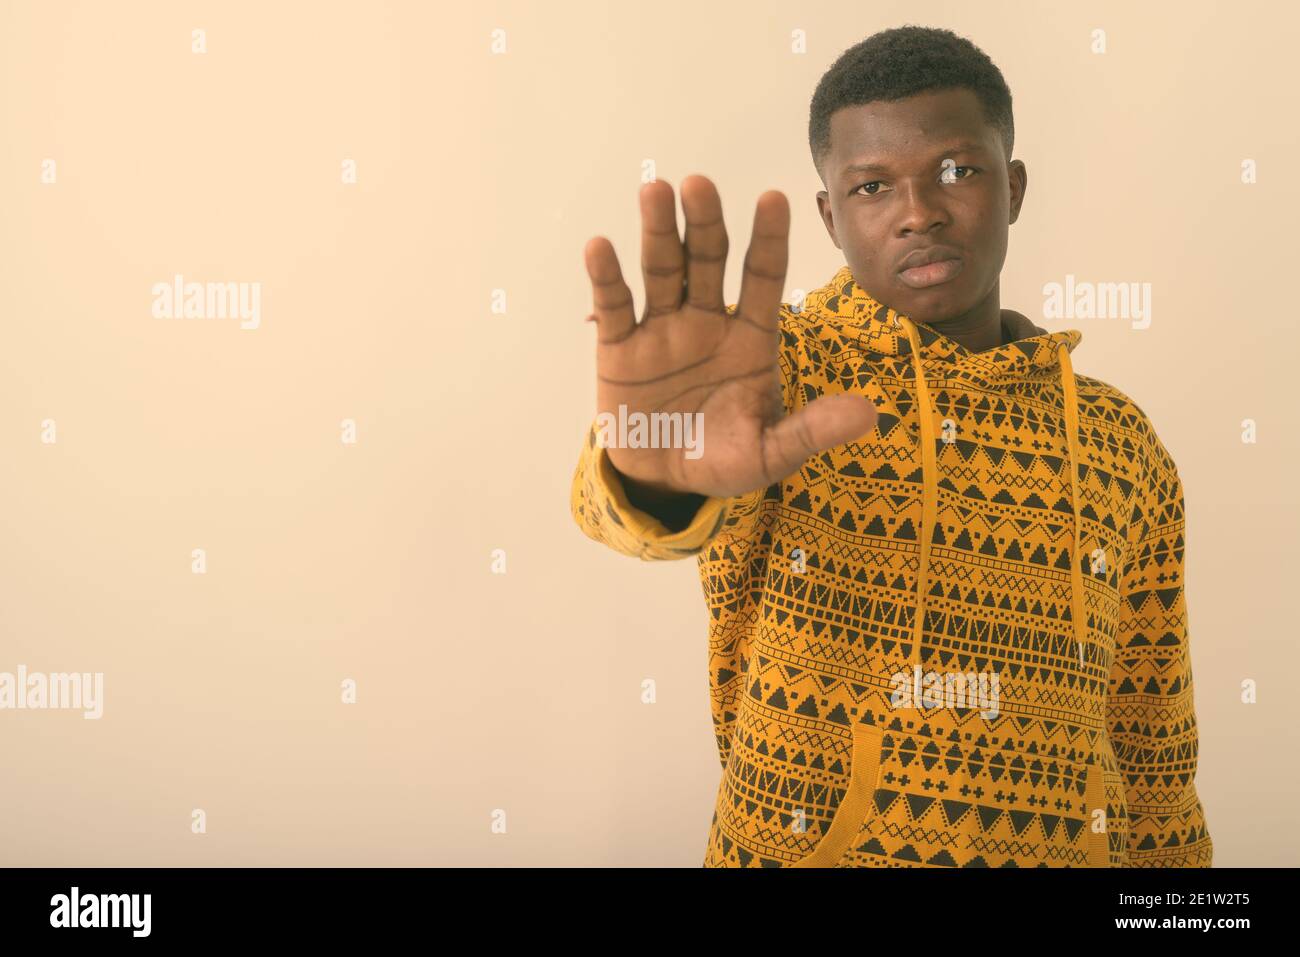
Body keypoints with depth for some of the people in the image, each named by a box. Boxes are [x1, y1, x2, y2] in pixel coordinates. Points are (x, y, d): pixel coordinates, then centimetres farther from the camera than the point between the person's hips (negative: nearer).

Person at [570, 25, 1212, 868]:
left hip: (1067, 845, 3)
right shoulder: (774, 371, -9)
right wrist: (658, 470, -51)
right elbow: (653, 503, -31)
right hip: (792, 844, -2)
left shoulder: (1123, 445, 0)